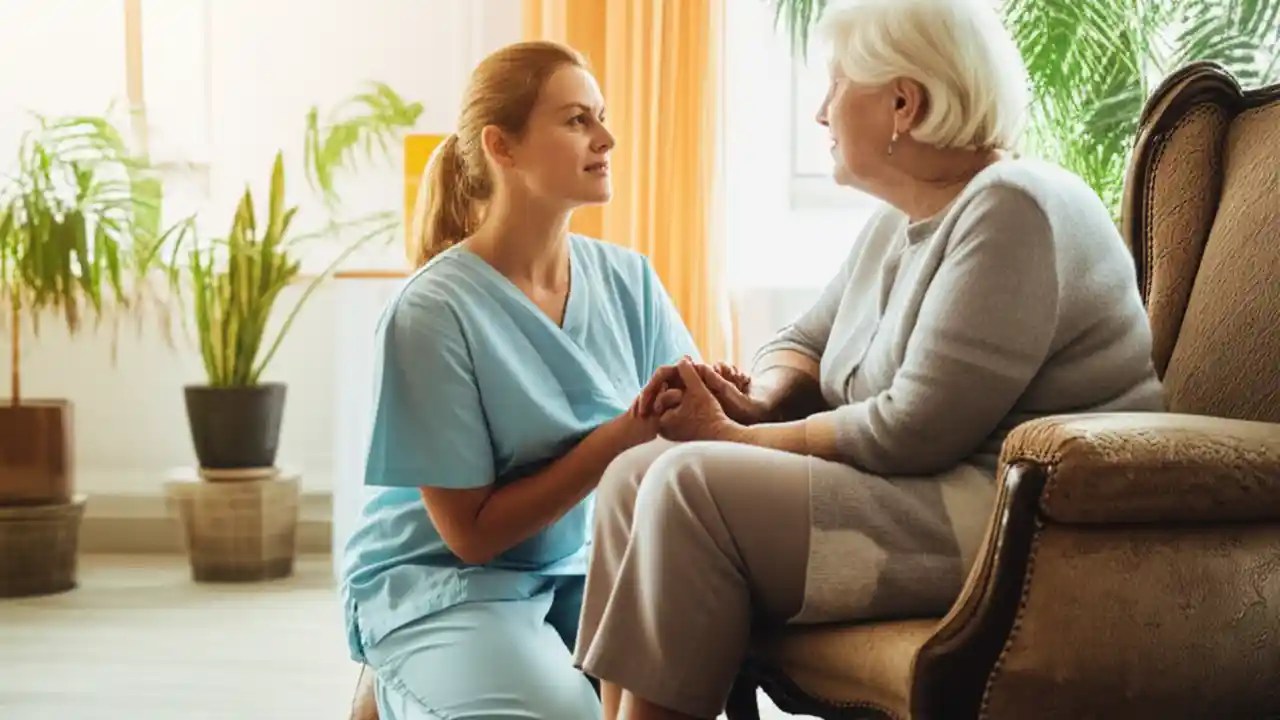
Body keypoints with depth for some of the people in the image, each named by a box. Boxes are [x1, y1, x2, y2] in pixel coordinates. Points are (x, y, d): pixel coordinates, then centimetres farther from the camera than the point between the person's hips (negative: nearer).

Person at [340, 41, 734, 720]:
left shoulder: (627, 279, 0)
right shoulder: (432, 312, -16)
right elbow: (471, 533, -15)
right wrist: (619, 437, -22)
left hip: (586, 565, 6)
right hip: (442, 580, -5)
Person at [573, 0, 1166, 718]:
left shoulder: (1013, 209, -16)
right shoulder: (899, 223, 14)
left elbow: (913, 430, -23)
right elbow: (803, 343, 20)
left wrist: (737, 439, -12)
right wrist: (759, 405, -5)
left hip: (1009, 524, -10)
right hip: (919, 493, 10)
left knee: (693, 486, -22)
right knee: (639, 473, 0)